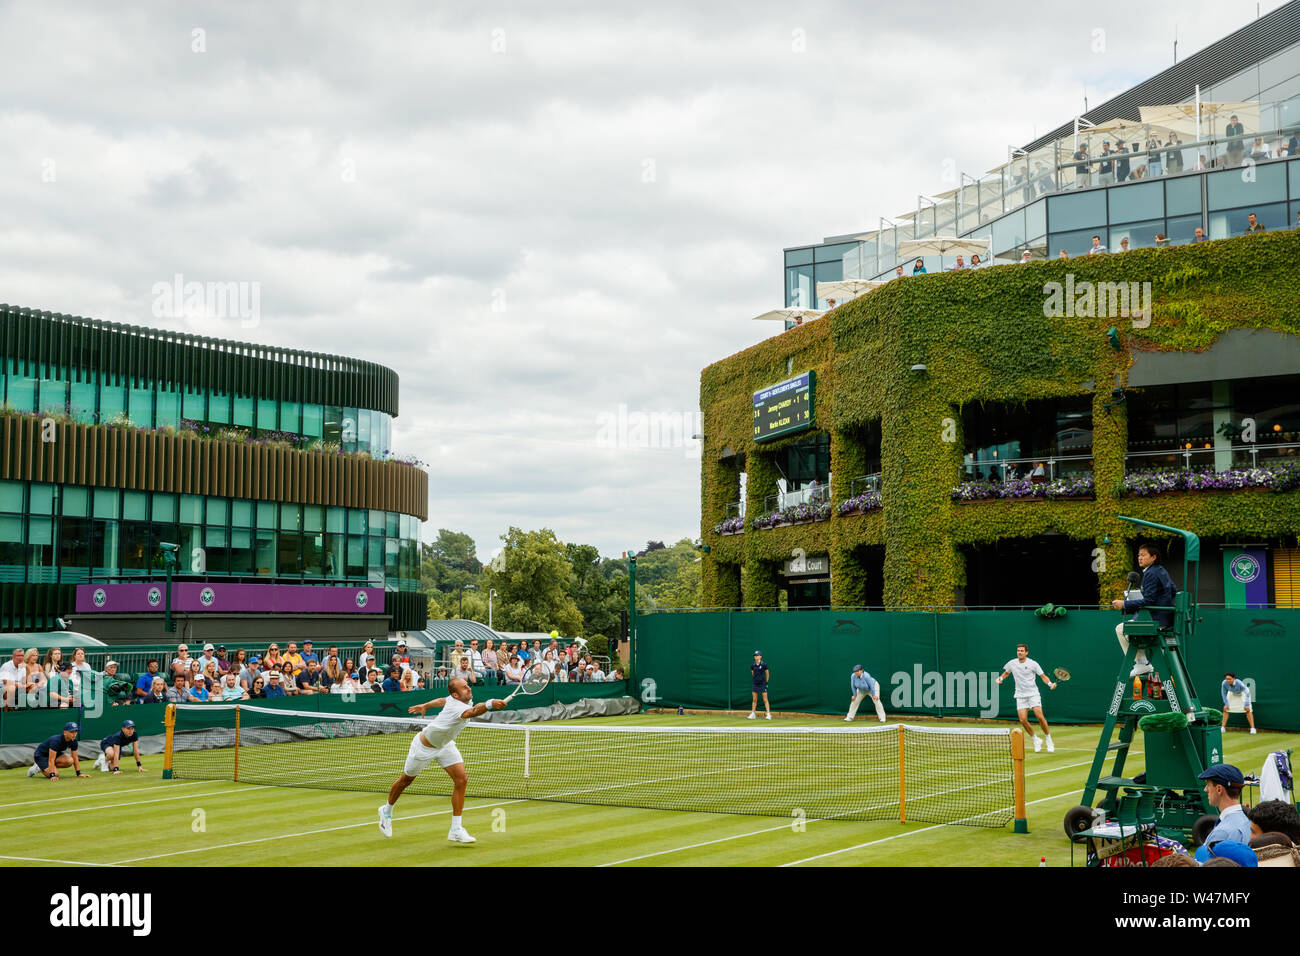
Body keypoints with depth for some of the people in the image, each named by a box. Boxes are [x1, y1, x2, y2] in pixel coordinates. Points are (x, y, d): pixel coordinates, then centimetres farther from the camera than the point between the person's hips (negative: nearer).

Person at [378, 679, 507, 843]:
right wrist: (490, 704, -82)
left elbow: (442, 700, 7)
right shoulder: (457, 707, -40)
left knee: (461, 779, -11)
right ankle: (387, 810, 46)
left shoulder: (464, 700, -14)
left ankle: (456, 830, -8)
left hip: (445, 745, 7)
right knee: (406, 780, 17)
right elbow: (471, 712, -65)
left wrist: (425, 705, 23)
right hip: (424, 747, -7)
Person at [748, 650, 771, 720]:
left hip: (762, 684, -4)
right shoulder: (752, 665, 2)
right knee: (754, 700, 7)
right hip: (755, 684, 4)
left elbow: (767, 674, 1)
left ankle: (768, 714, -4)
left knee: (765, 700, -5)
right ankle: (752, 714, 13)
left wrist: (766, 682, 7)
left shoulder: (764, 665, -10)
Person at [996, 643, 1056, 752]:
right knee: (1023, 720, -9)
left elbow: (1043, 676, -2)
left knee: (1040, 716, -17)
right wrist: (1001, 678, 3)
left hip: (1033, 694, -3)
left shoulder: (1033, 664, -6)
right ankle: (1036, 740, 12)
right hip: (1020, 696, 3)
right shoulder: (1011, 663, 3)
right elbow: (1006, 672, 23)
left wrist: (1050, 683, -21)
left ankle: (1049, 740, 0)